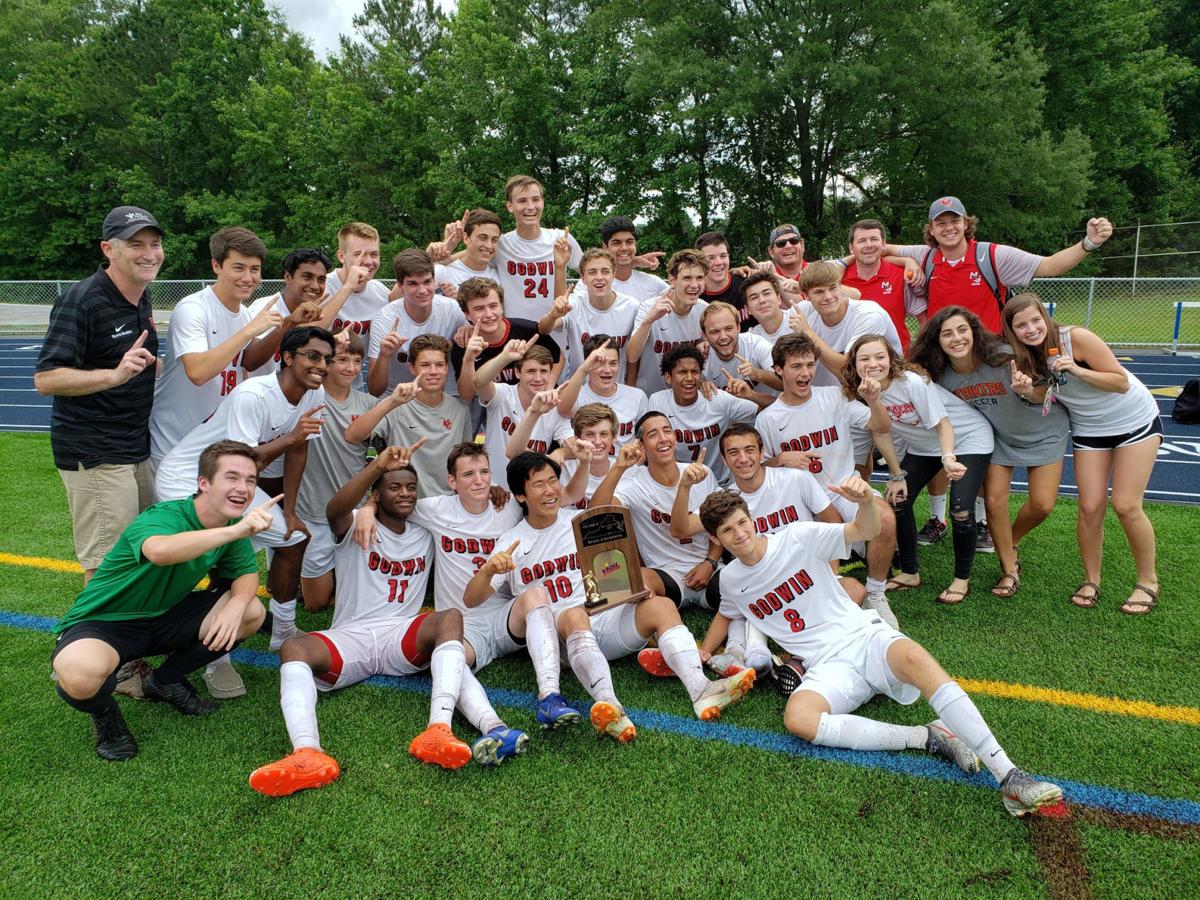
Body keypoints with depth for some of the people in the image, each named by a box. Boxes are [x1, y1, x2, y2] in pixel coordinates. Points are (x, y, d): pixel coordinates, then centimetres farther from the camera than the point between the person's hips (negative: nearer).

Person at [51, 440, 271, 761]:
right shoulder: (162, 518, -29)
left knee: (252, 613, -8)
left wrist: (237, 604, -20)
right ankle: (104, 712, 1)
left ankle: (166, 681, 12)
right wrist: (237, 530, -62)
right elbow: (159, 551, -53)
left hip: (163, 618, 7)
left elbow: (247, 573, 4)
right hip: (103, 622, -7)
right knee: (81, 675, -38)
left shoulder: (232, 527, -7)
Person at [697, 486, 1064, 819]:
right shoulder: (730, 579, 9)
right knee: (798, 718, -32)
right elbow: (728, 614, 31)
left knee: (914, 657, -37)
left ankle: (1008, 776, -37)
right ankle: (927, 737, -25)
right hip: (827, 666, 2)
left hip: (865, 637, -2)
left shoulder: (798, 537, -3)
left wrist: (866, 500, -34)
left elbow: (865, 531, -13)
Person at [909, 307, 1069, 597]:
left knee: (1042, 505, -4)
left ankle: (1010, 542, 29)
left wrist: (1029, 390, -47)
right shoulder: (941, 376, -20)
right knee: (994, 501, -6)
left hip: (1043, 433, -2)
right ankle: (1010, 571, 14)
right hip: (998, 437, 2)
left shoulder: (1004, 356, -32)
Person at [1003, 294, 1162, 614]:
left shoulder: (1076, 337, -25)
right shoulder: (1026, 357, -10)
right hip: (1089, 430, 4)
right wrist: (1027, 391, -23)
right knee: (1090, 507, -2)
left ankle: (1148, 582, 13)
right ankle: (1091, 581, 16)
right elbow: (1042, 396, -2)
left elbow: (1122, 382, -22)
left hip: (1135, 420, -4)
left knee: (1126, 506, -7)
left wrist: (1077, 371, -36)